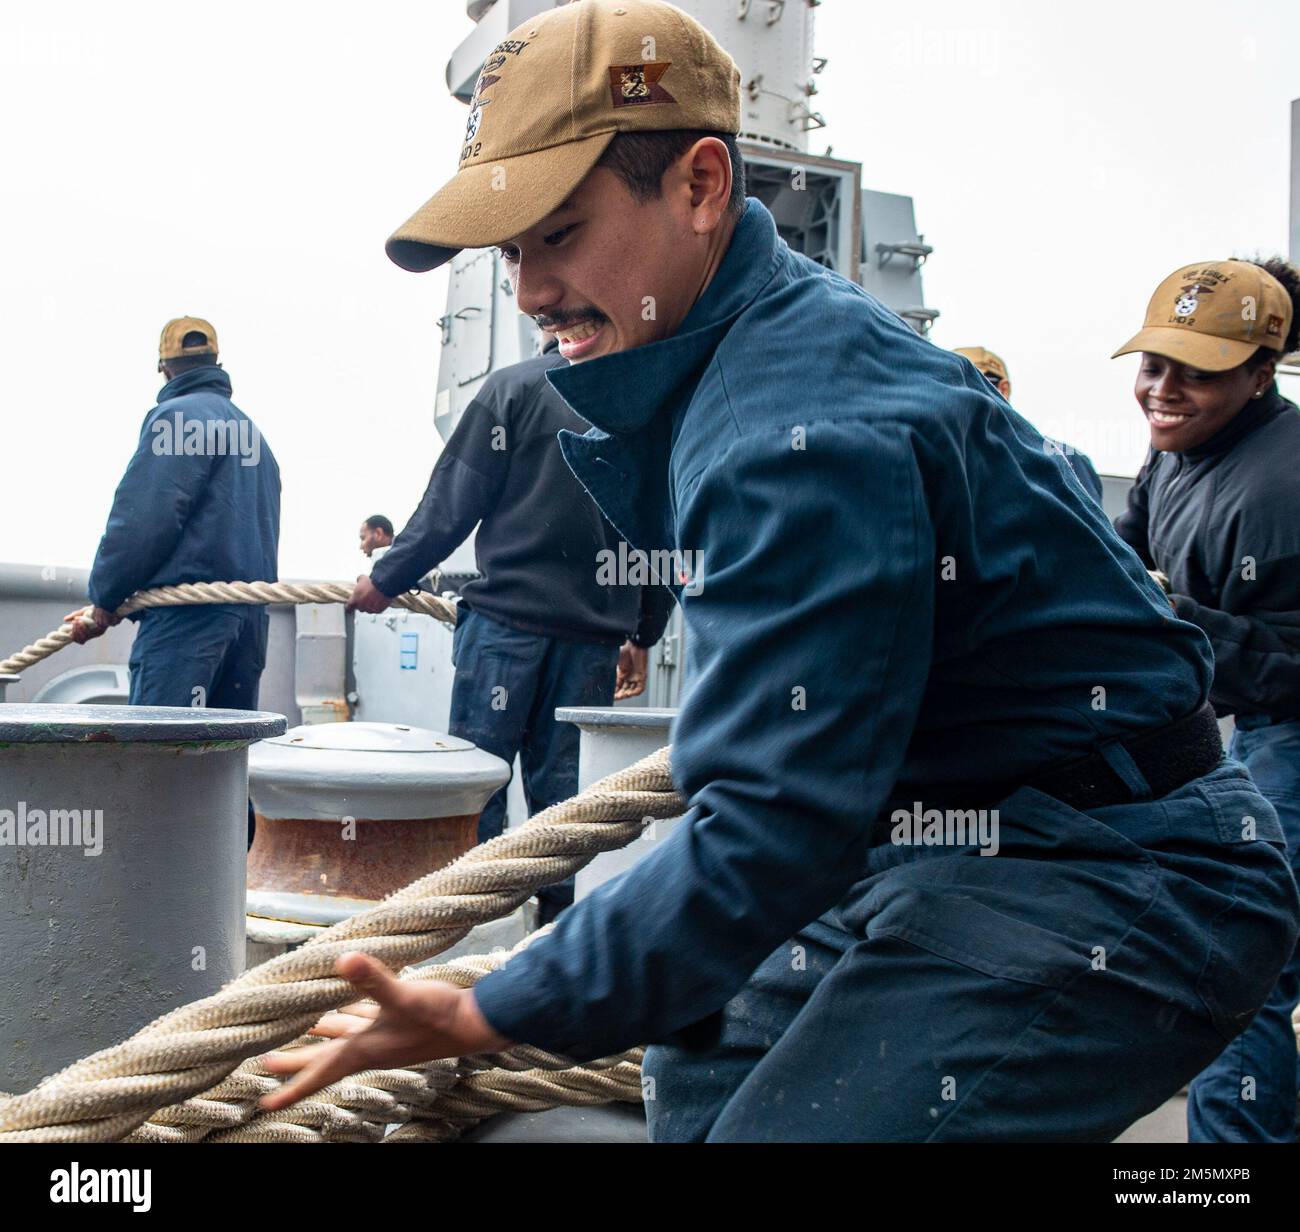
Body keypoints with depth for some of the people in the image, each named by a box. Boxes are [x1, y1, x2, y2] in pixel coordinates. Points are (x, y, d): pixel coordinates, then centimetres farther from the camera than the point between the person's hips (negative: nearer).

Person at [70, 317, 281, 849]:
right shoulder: (252, 432, 24)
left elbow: (142, 516, -13)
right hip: (251, 616, 9)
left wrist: (104, 600, -2)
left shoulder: (176, 416, -3)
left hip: (188, 614, -9)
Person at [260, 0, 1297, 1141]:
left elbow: (772, 833, -28)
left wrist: (491, 1016, -22)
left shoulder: (806, 436, -27)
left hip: (1110, 881, -10)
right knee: (700, 1065, 19)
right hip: (945, 833, 11)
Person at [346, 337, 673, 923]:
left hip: (509, 617, -3)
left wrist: (386, 578, 8)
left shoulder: (516, 385, -2)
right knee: (562, 789, 9)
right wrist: (643, 636, 22)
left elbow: (453, 502, -4)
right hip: (598, 629, 4)